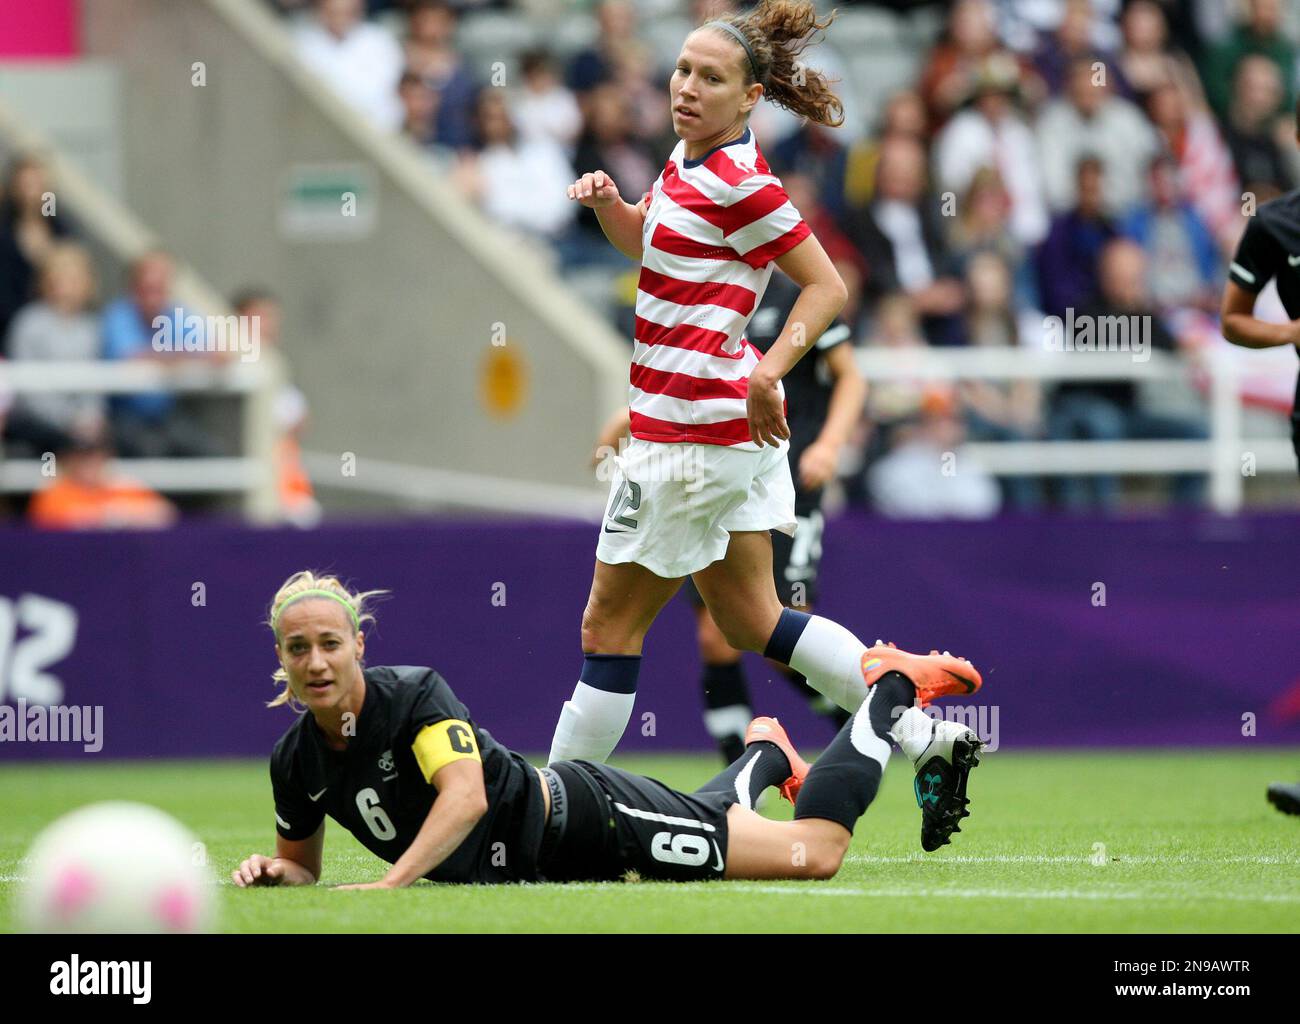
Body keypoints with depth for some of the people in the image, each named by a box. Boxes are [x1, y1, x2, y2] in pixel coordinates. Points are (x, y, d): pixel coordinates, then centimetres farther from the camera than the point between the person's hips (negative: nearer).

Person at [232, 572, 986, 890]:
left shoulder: (414, 695, -28)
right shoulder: (295, 763, -10)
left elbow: (465, 794, -42)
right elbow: (305, 866, 5)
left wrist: (393, 881, -53)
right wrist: (274, 870, -18)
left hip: (580, 816, -7)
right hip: (535, 866, 7)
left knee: (814, 854, -7)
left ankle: (891, 707, 16)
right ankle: (764, 757, 63)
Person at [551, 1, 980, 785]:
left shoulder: (739, 185, -16)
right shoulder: (691, 161, 10)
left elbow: (828, 286, -15)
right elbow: (644, 240, 27)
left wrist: (768, 372, -25)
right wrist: (607, 201, 6)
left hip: (693, 430, -9)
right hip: (737, 428, 9)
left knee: (610, 623, 0)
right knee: (749, 620, 15)